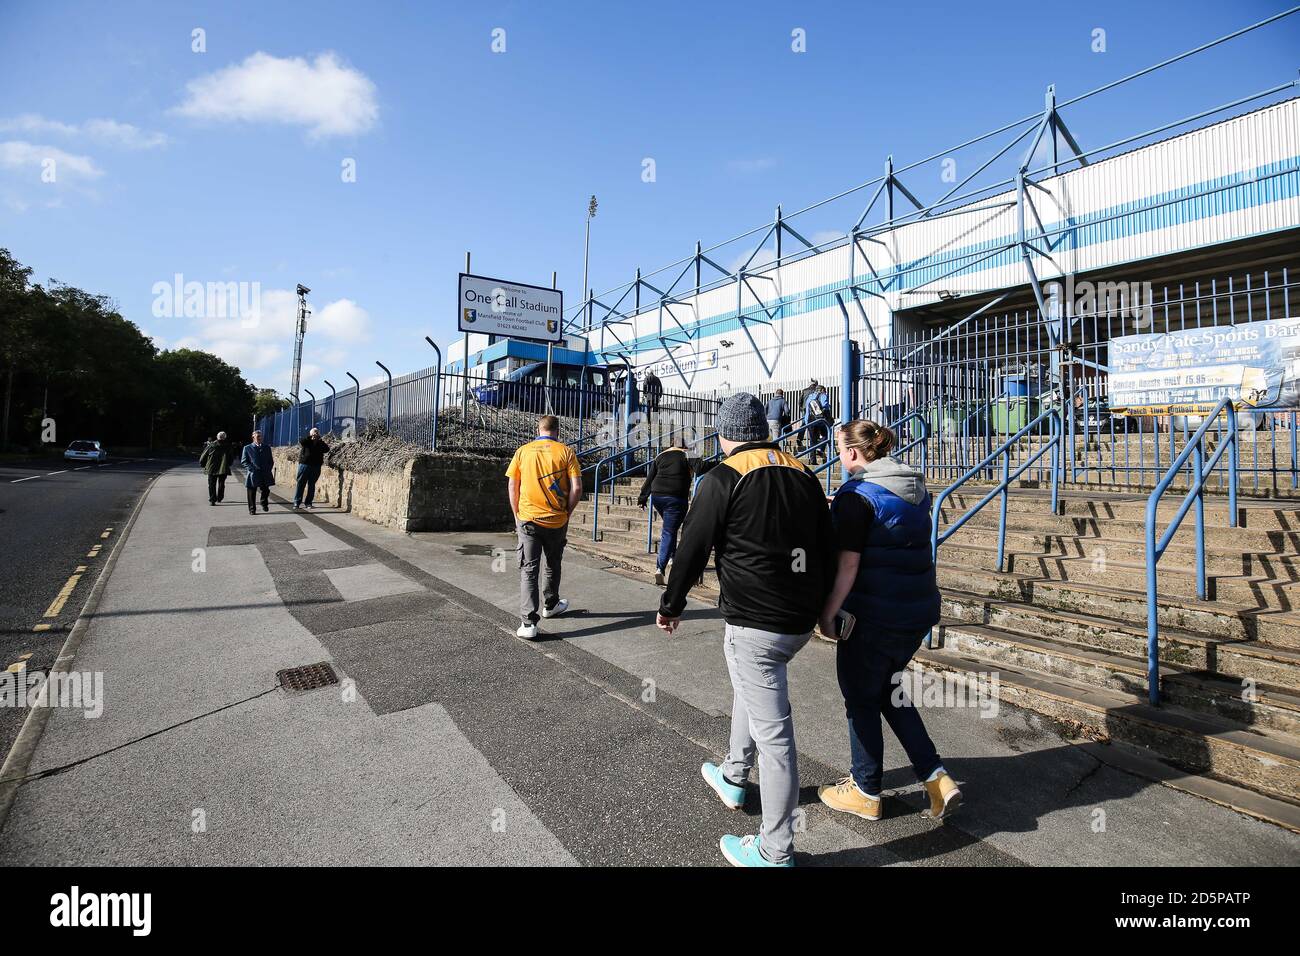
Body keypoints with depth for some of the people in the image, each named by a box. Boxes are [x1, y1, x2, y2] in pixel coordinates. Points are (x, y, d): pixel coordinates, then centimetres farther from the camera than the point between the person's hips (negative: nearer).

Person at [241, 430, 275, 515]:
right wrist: (251, 468, -11)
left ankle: (264, 504, 27)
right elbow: (243, 461, 2)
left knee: (265, 491, 1)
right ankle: (252, 509, 13)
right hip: (253, 475, -2)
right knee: (252, 493, 3)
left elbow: (271, 461, 16)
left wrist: (269, 469, 1)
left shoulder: (267, 447, 14)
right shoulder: (247, 448, 4)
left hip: (265, 474, 2)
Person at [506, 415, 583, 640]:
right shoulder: (565, 452, -3)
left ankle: (528, 623, -6)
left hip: (527, 519, 0)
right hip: (556, 521, 0)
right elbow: (576, 488, -9)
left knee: (528, 569, 2)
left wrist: (517, 515, 12)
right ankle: (550, 605, 40)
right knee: (553, 565, 21)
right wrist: (567, 513, 5)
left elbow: (512, 487, 3)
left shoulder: (523, 451, 2)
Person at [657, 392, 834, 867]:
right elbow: (827, 548, 13)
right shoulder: (803, 475, 8)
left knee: (773, 734, 2)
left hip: (753, 623, -8)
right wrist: (822, 605, 25)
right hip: (801, 619, 8)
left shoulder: (722, 479, -10)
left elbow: (692, 550, -7)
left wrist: (671, 606, 7)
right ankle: (734, 776, 46)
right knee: (747, 684, 30)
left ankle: (775, 852, 17)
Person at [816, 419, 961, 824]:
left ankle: (865, 793, 26)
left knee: (861, 700, 11)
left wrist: (827, 613, -11)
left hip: (875, 614, -8)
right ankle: (937, 778, 20)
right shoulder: (915, 488, 7)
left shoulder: (856, 494, -17)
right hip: (920, 608, 8)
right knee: (889, 692, 24)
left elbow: (848, 564, -20)